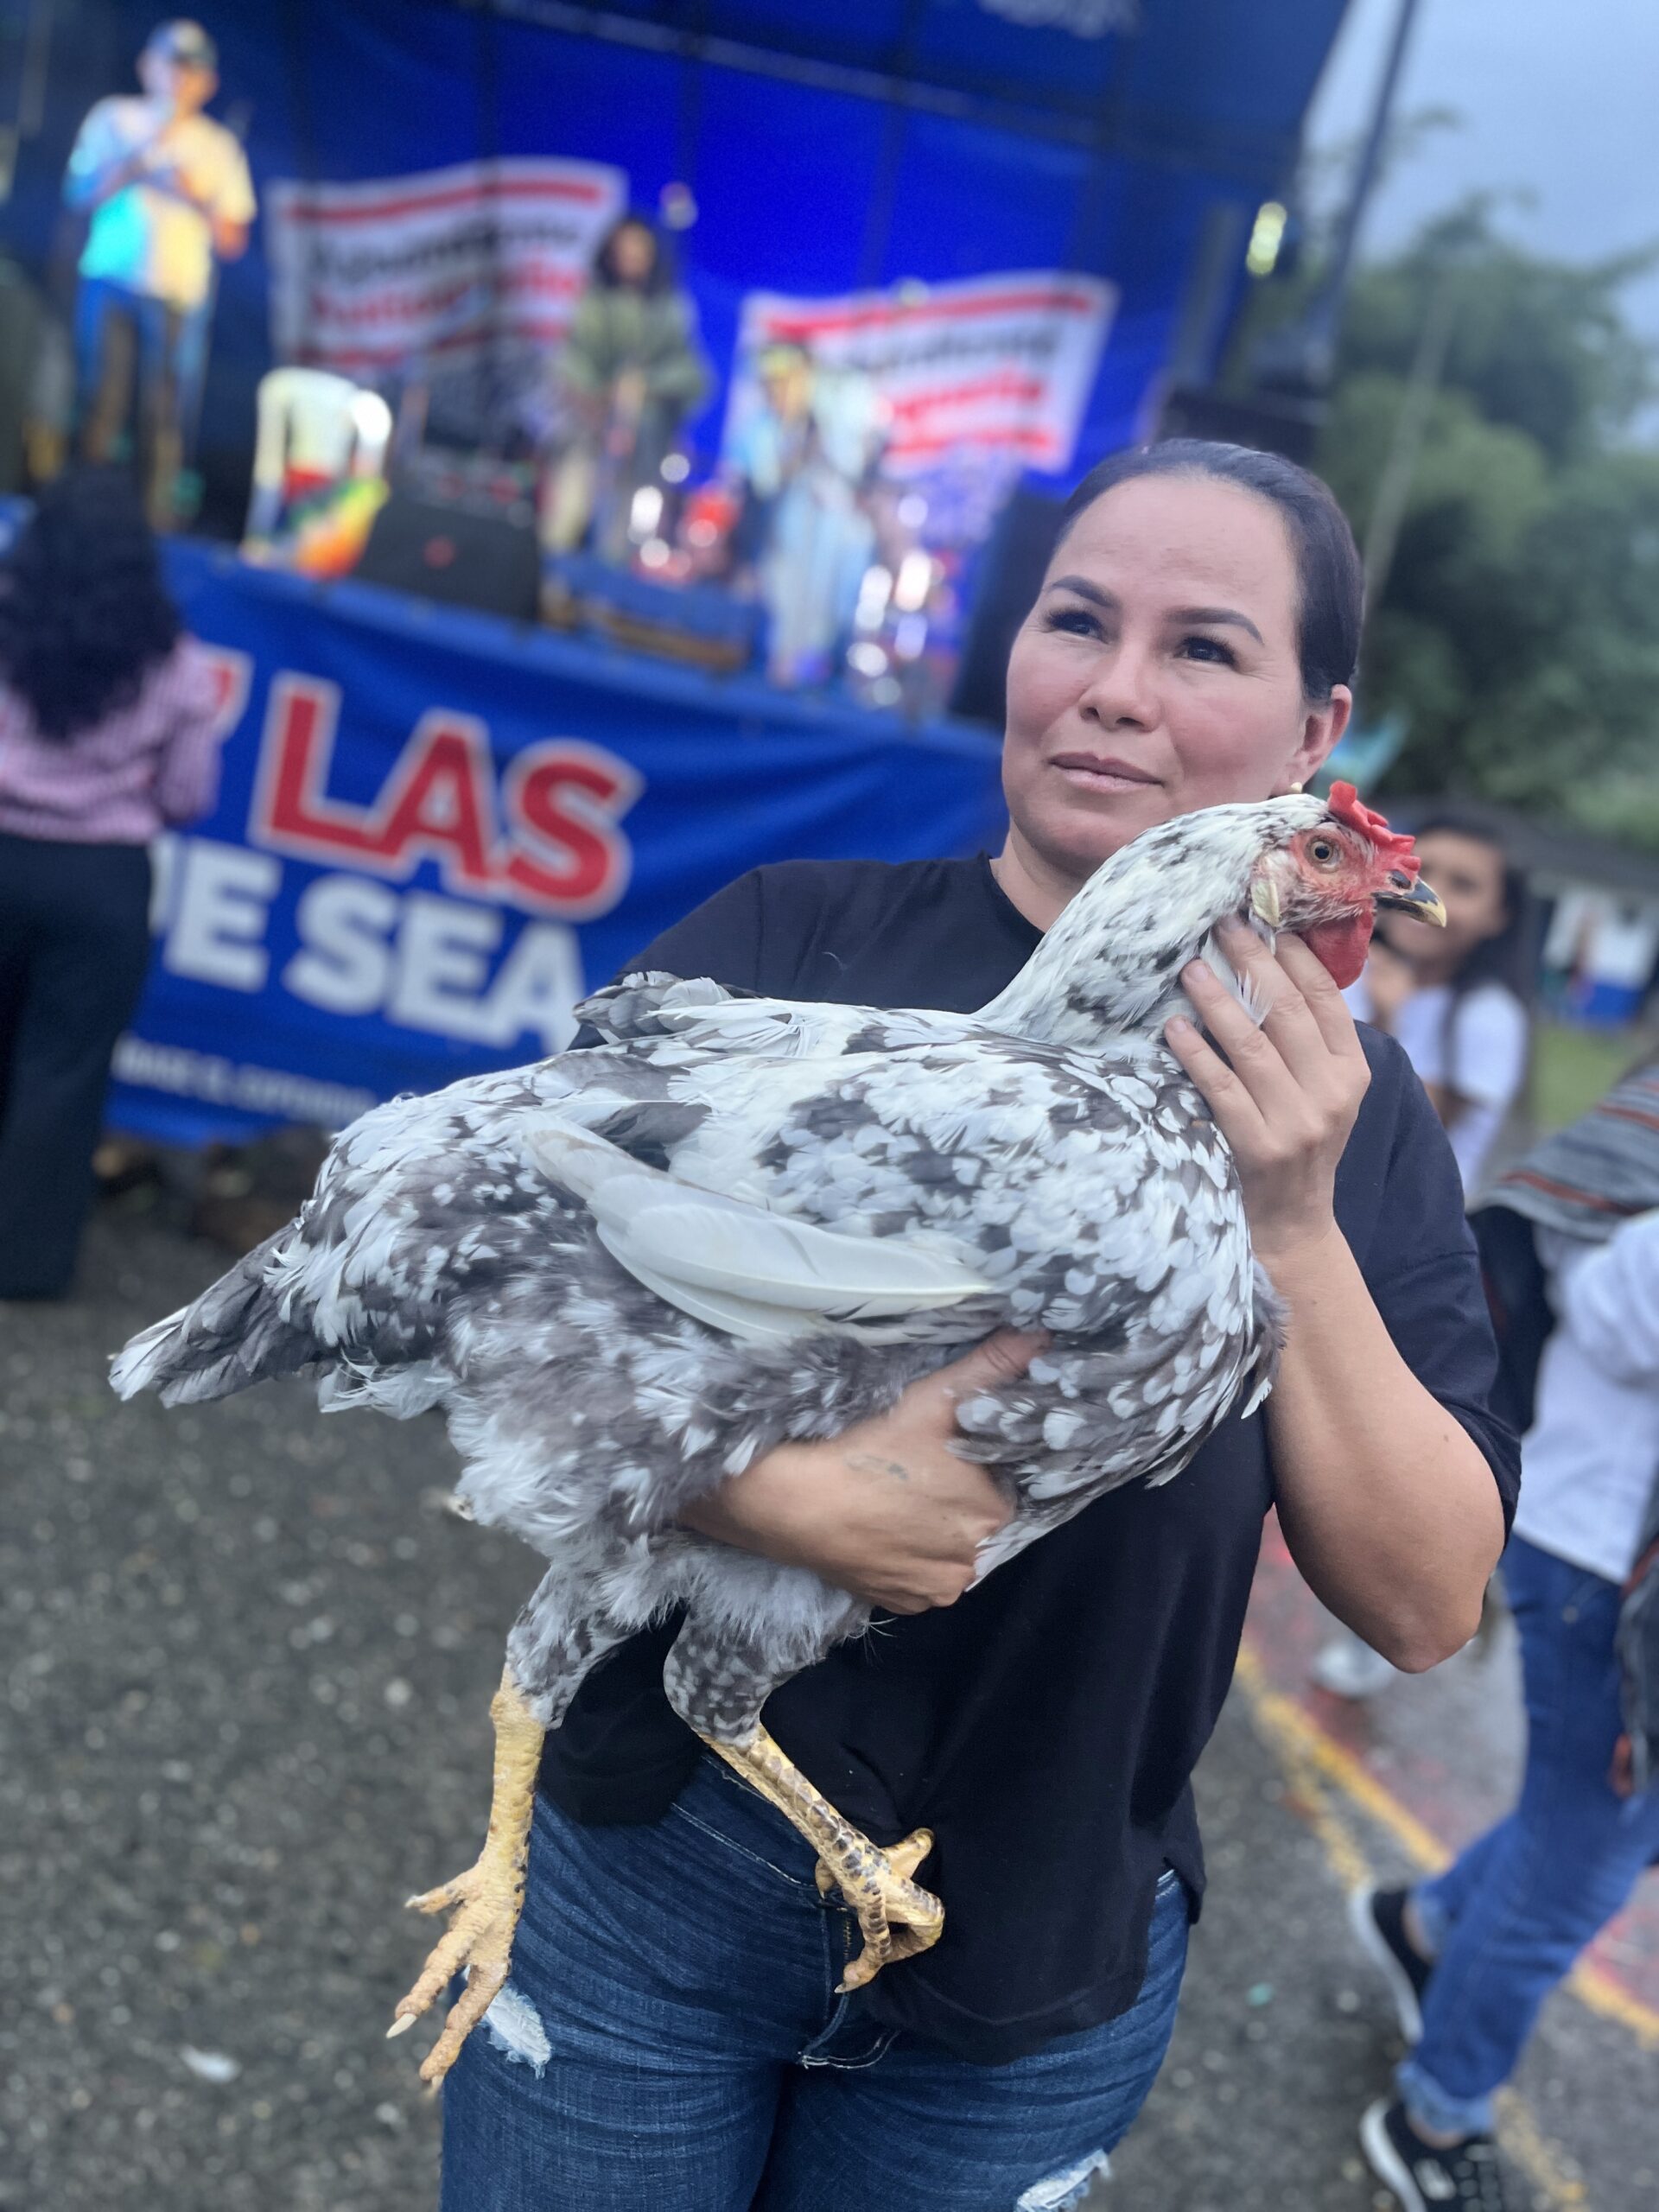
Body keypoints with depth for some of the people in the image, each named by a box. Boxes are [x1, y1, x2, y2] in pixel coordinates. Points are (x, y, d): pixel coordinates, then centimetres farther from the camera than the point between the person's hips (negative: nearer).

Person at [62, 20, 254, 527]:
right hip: (111, 282, 0)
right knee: (99, 405, -7)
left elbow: (233, 242, 10)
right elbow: (79, 194, 2)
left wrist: (196, 198, -8)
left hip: (180, 296, 1)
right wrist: (139, 157, -9)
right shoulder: (114, 119, 12)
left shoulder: (218, 146, 14)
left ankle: (155, 526, -2)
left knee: (165, 419, -5)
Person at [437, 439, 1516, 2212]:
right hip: (651, 1855, -1)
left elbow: (1426, 1604, -9)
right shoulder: (791, 937, -8)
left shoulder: (1342, 1103, -4)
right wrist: (782, 1492, -27)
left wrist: (1287, 1233, -22)